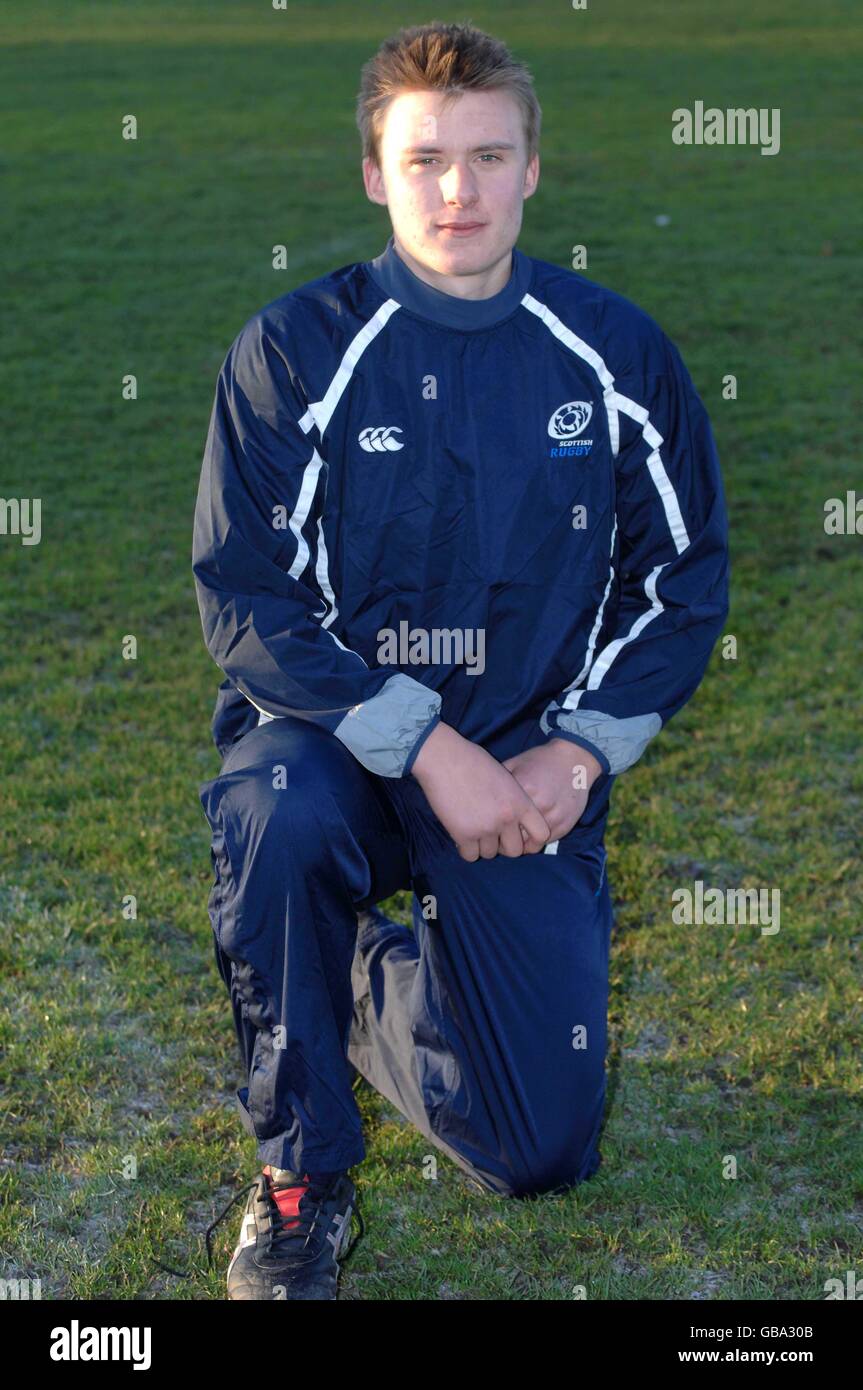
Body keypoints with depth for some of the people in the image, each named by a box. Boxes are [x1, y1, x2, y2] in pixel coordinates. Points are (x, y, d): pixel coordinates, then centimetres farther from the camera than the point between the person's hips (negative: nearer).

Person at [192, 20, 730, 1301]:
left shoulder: (618, 354, 0)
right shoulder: (293, 351, -8)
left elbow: (684, 579, 5)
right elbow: (243, 604, -12)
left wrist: (576, 756, -9)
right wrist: (428, 746, -21)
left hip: (530, 769, 2)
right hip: (334, 740, -1)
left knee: (541, 1148, -6)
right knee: (276, 819, -39)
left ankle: (370, 981, 27)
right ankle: (301, 1165, -12)